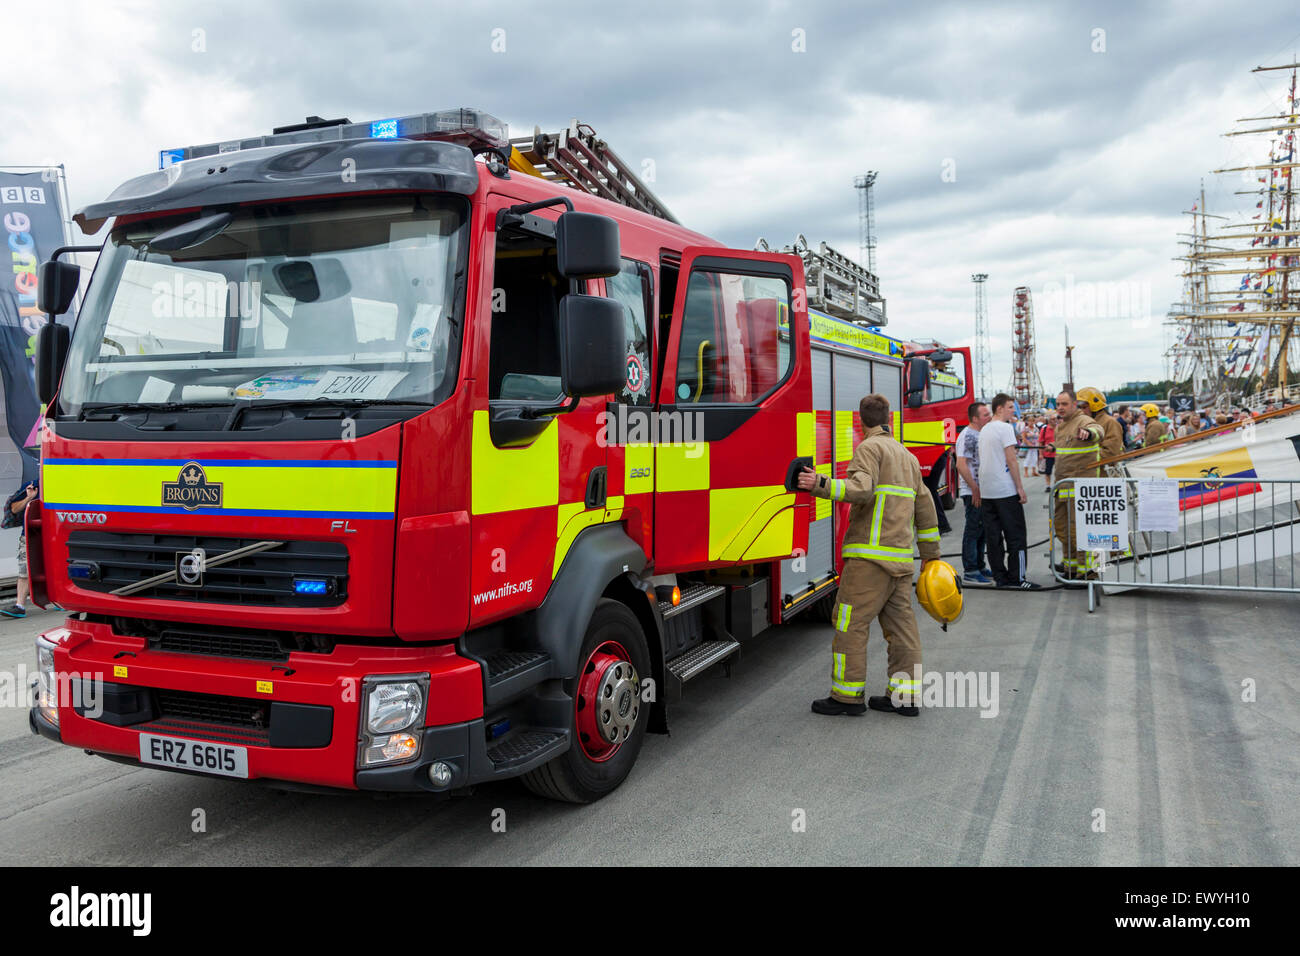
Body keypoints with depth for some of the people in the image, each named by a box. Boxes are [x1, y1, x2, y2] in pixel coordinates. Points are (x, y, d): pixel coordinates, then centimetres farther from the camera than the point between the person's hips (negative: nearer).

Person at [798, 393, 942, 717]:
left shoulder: (869, 448, -5)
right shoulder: (907, 455, 21)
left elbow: (862, 490, -23)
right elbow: (924, 507, 23)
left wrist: (821, 484, -30)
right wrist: (930, 553, 29)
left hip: (871, 556, -8)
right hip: (902, 557, 9)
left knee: (850, 623, -3)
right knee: (901, 623, 10)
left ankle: (848, 695, 0)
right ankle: (905, 695, 12)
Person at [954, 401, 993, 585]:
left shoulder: (981, 434, 15)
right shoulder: (967, 435, -14)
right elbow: (961, 465, -21)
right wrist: (975, 489, -21)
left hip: (984, 491, 9)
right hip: (973, 493, -9)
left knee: (981, 530, 14)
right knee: (973, 530, -5)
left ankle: (979, 567, 23)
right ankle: (970, 572, 0)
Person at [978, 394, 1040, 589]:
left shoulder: (984, 430, 15)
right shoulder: (1005, 428, -9)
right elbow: (1011, 460, -14)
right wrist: (1020, 488, -11)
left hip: (986, 491, 8)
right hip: (1006, 490, -8)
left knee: (993, 536, 7)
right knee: (1016, 536, -1)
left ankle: (999, 577, 10)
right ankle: (1016, 578, 0)